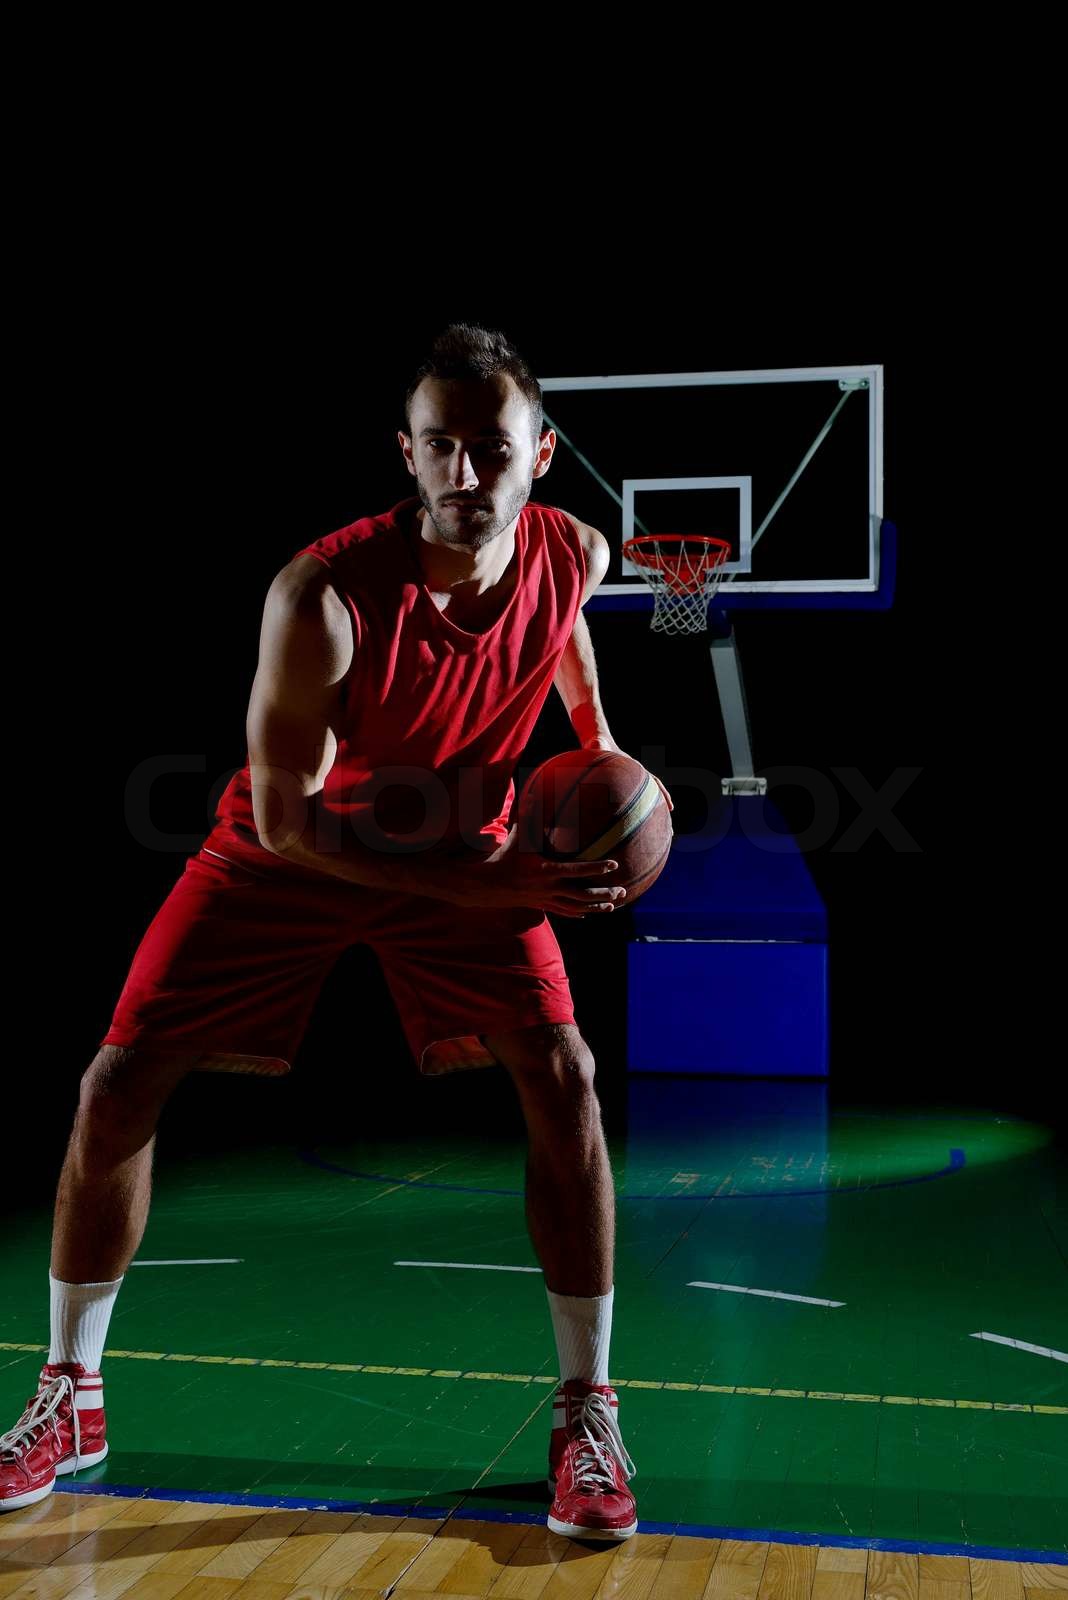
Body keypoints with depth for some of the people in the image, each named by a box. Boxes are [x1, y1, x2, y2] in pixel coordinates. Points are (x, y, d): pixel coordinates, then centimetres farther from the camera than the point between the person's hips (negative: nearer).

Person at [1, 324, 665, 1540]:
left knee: (561, 1077, -14)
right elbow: (283, 818, -25)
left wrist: (597, 738, 5)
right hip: (292, 855, -2)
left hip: (470, 848, 2)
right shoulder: (324, 595, -33)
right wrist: (467, 886, -29)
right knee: (118, 1088, -5)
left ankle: (587, 1413, 4)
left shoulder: (574, 553, -18)